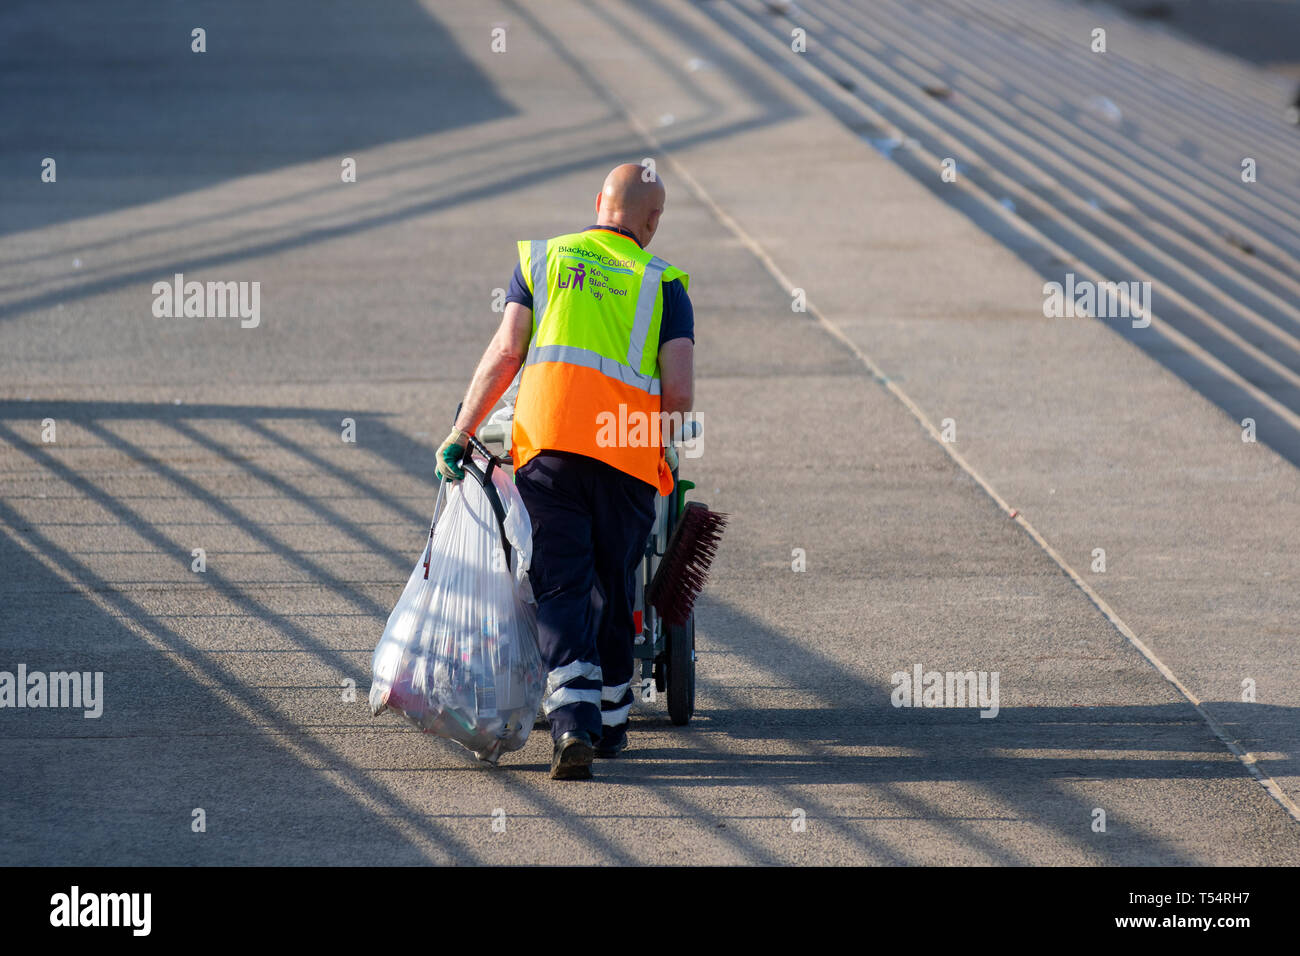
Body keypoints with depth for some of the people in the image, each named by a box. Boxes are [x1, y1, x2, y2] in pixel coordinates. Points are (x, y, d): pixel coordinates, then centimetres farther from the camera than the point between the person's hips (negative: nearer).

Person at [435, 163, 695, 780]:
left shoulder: (543, 259, 17)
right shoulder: (663, 282, 15)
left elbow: (506, 352, 7)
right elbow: (680, 393, 4)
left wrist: (459, 433, 10)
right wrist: (658, 437, 23)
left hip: (547, 437, 0)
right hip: (629, 451, 0)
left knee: (560, 587, -3)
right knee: (614, 587, 15)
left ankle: (573, 720, -21)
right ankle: (610, 720, 26)